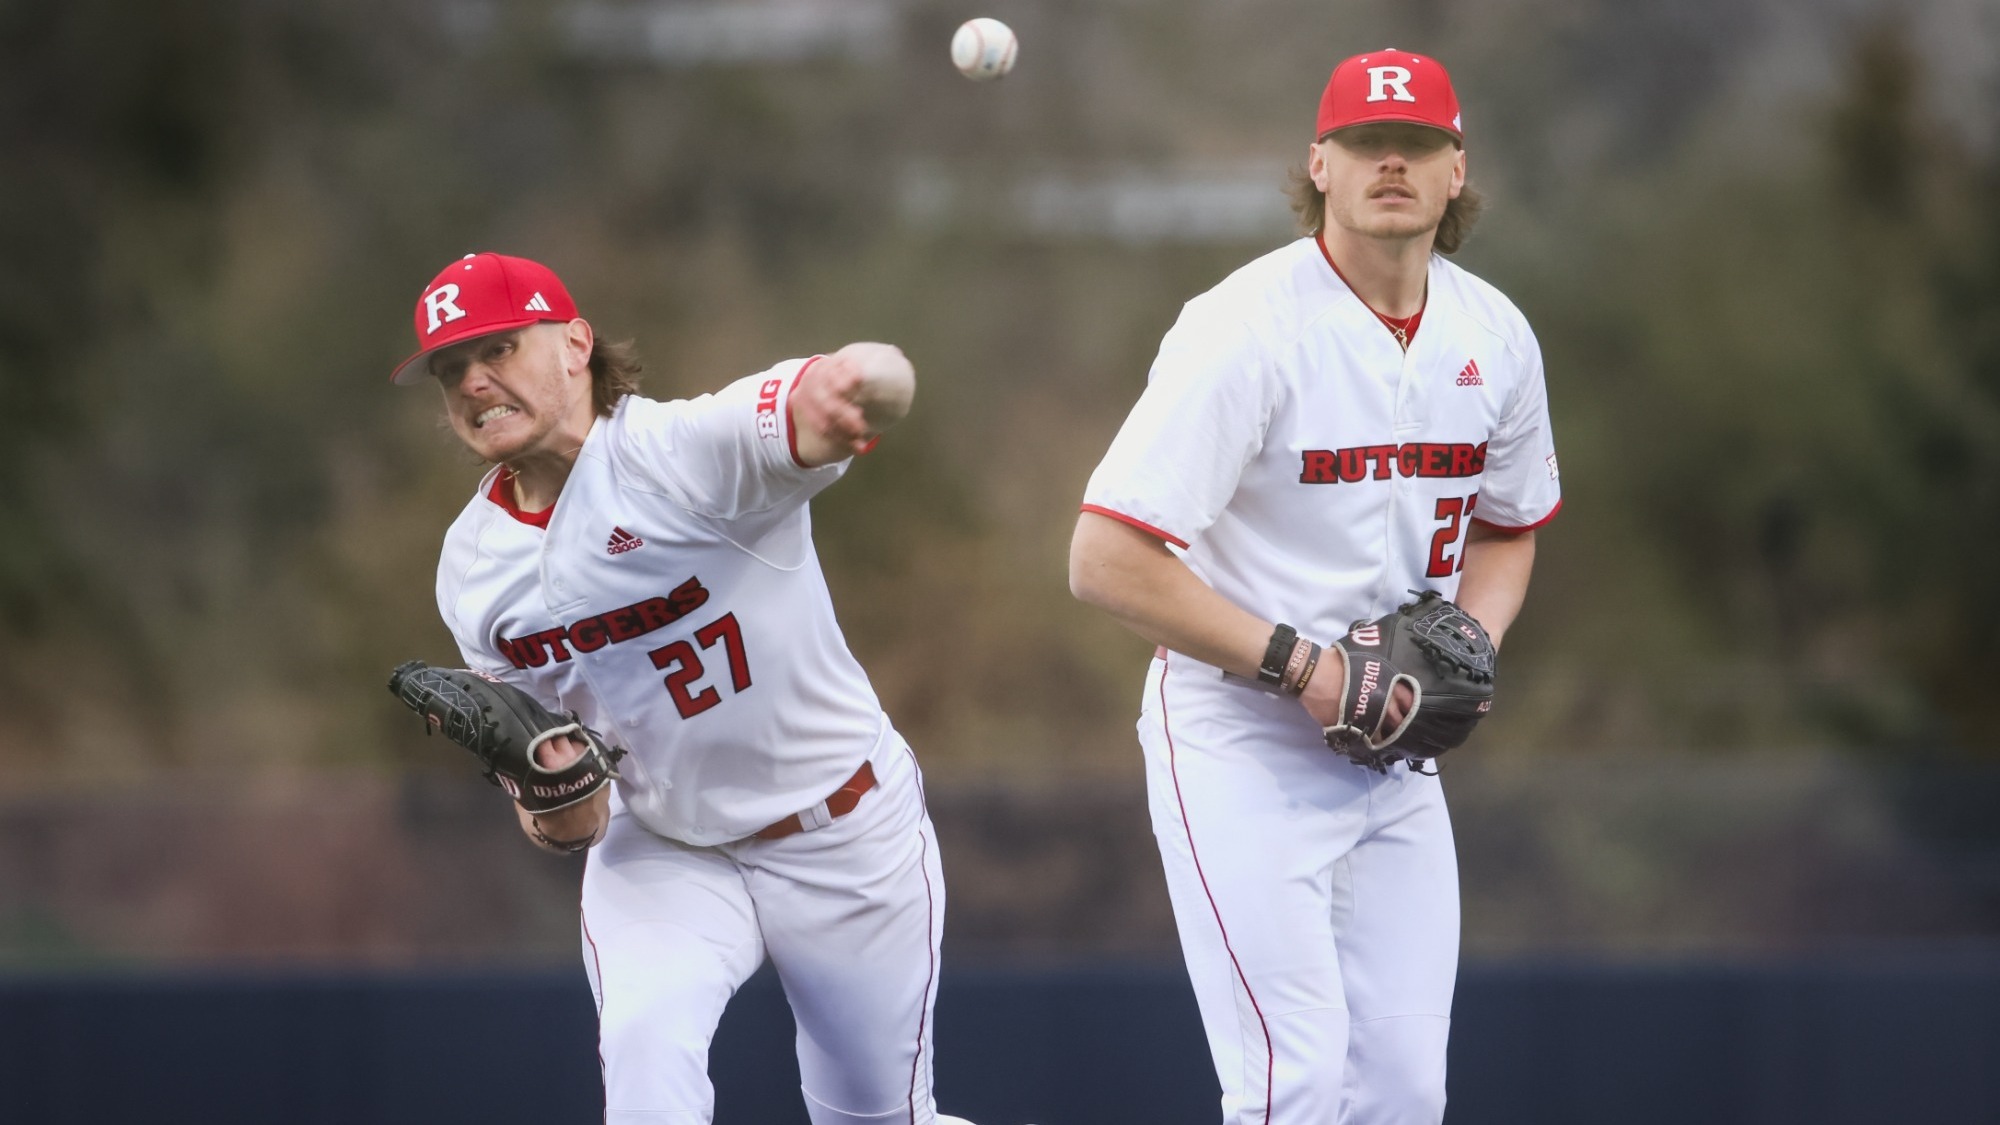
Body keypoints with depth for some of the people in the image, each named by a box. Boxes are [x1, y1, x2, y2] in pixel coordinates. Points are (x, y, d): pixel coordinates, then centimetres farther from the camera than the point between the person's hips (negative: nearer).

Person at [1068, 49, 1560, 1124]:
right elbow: (1105, 561, -22)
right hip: (1241, 748, -7)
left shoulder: (1493, 338, 3)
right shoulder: (1246, 329, -18)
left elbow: (1508, 526, 21)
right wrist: (1304, 665, -22)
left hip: (1393, 754, 7)